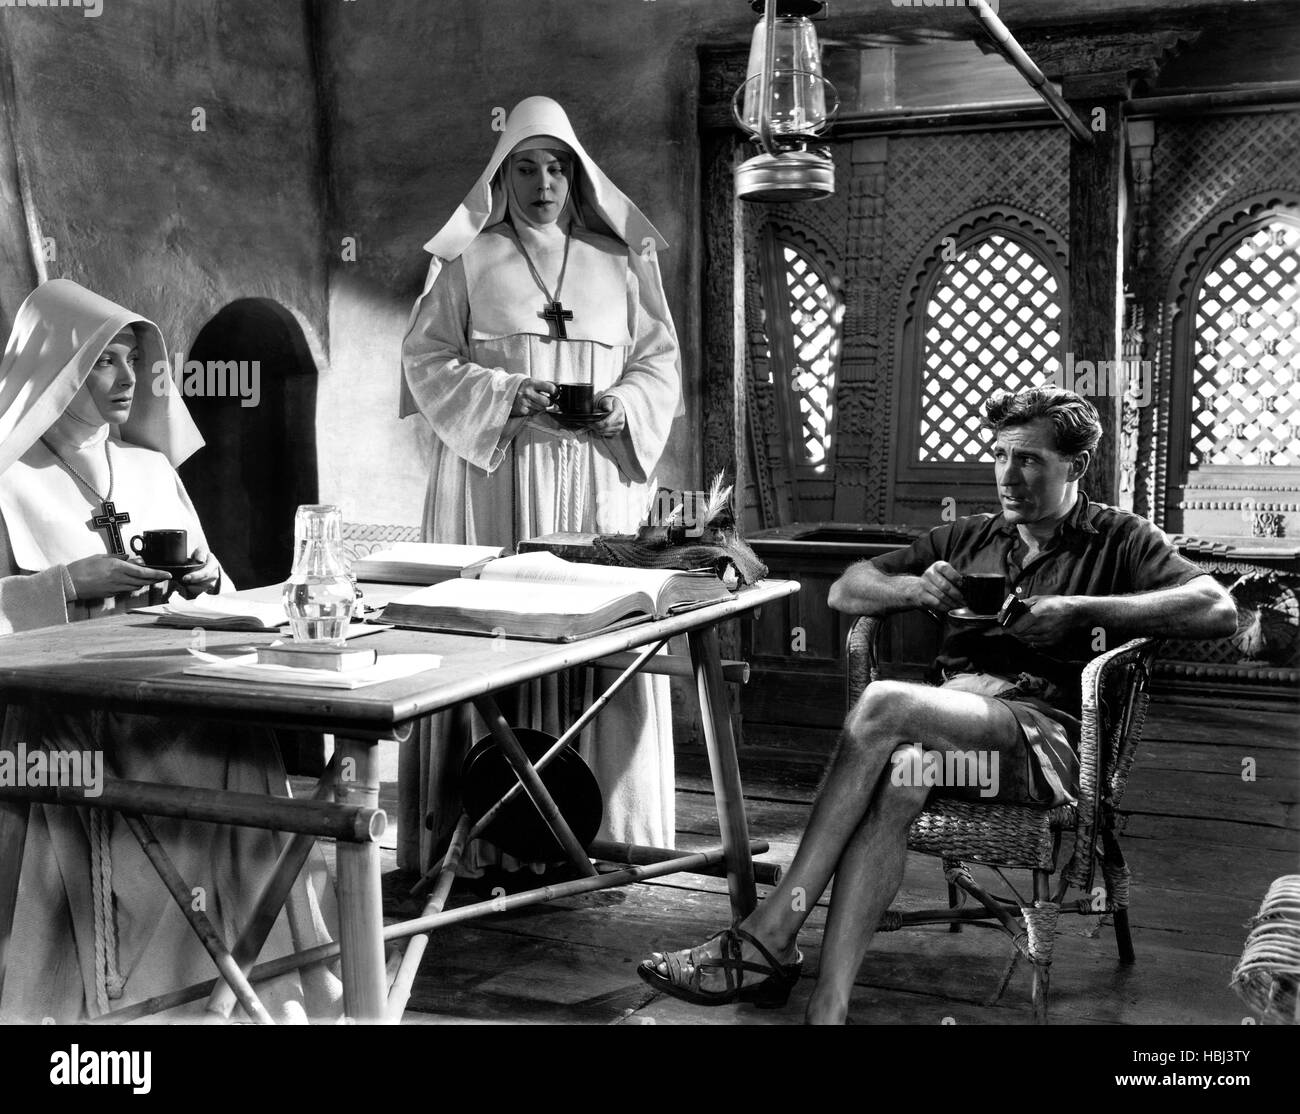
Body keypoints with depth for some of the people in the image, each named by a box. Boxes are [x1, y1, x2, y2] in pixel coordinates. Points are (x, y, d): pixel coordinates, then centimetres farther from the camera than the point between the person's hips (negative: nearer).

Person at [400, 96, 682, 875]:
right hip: (493, 478, -2)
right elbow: (427, 360, 2)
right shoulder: (467, 260, 7)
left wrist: (621, 407, -8)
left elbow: (660, 363, 13)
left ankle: (598, 822, 6)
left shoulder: (620, 263, 14)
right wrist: (504, 396, -13)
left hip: (600, 478, 3)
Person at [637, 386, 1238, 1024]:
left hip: (1048, 735, -4)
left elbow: (1217, 611, -4)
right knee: (899, 774, -34)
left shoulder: (1120, 541, 14)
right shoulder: (968, 538, 27)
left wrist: (1079, 610, -12)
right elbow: (845, 591, 24)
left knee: (883, 706, -31)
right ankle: (827, 1009, -41)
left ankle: (768, 941, -29)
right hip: (955, 719, 4)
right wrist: (914, 589, 1)